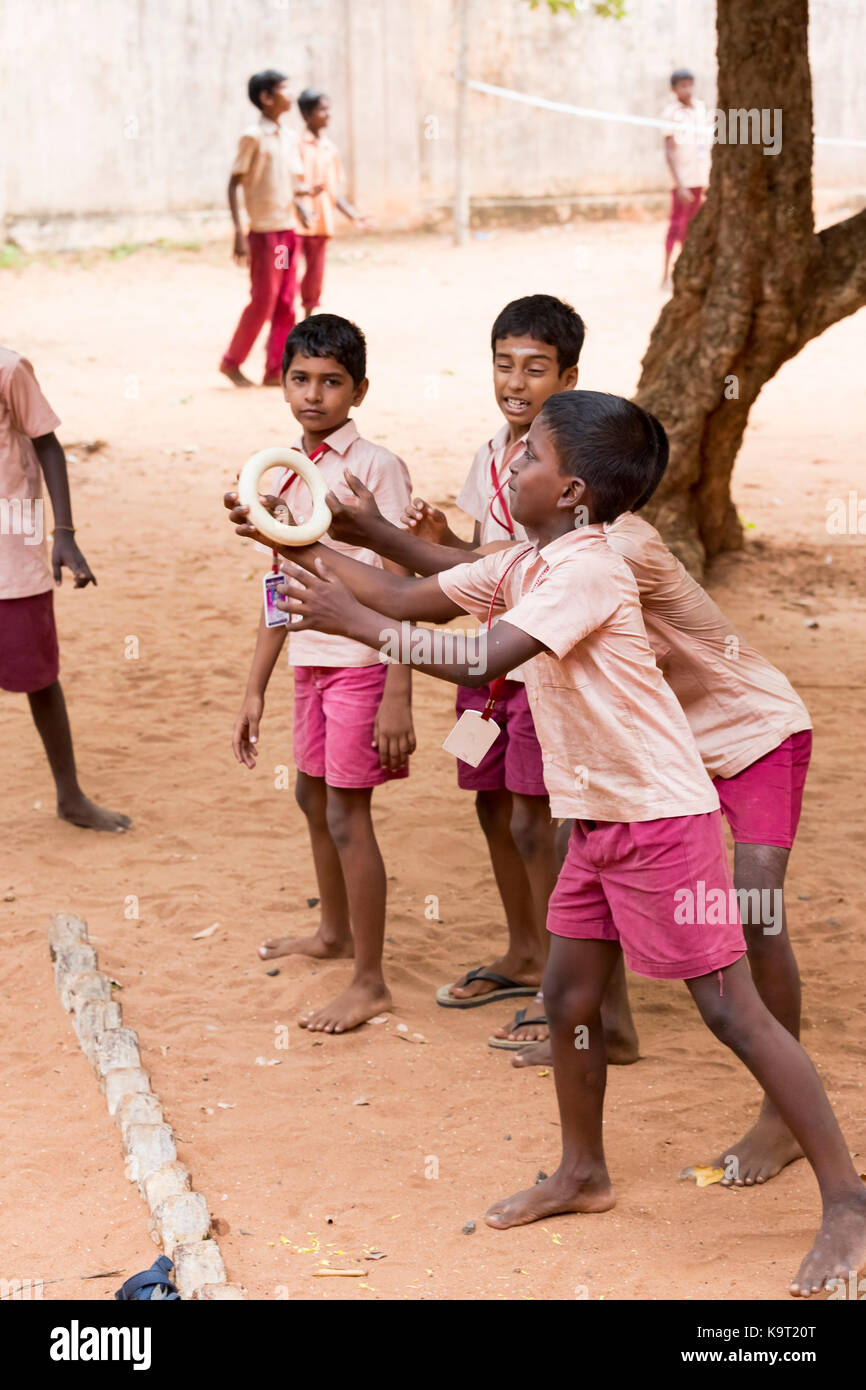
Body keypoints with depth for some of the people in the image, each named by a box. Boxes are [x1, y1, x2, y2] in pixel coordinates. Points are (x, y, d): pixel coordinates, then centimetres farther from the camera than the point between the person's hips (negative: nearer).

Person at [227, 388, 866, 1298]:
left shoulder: (586, 571, -21)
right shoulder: (526, 565, 8)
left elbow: (481, 661, -30)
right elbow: (410, 599, 11)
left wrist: (348, 620, -25)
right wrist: (304, 547, 2)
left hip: (663, 818, -9)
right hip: (598, 818, 9)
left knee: (732, 1011, -7)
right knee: (568, 996, 15)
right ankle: (583, 1174, 34)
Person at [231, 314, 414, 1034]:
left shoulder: (377, 467, -14)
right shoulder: (287, 475, 8)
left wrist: (398, 697, -21)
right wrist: (256, 689, 14)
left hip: (362, 663, -8)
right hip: (311, 662, 8)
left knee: (347, 815, -5)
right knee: (312, 797, 22)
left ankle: (370, 982, 6)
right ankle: (334, 932, 44)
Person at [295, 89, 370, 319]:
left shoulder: (330, 148, 10)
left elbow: (334, 188, 14)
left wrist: (351, 213, 3)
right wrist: (300, 207, -28)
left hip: (322, 222, 6)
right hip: (296, 222, -6)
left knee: (315, 276, 10)